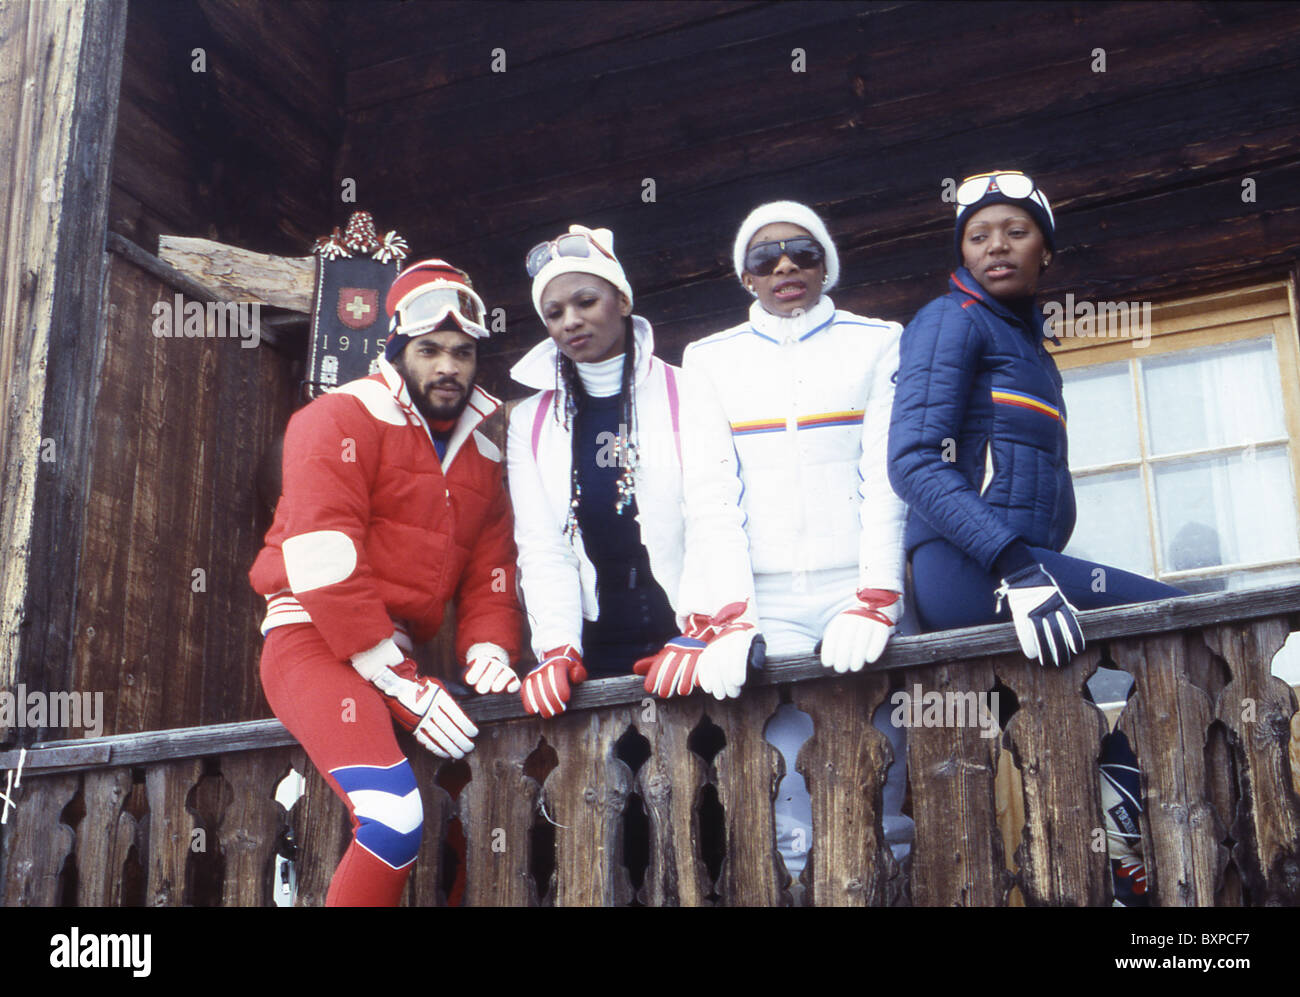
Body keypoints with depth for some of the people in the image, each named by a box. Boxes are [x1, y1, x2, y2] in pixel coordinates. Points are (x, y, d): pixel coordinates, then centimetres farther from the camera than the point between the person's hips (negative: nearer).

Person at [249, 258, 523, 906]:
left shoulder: (483, 458, 19)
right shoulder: (342, 420, -4)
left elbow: (490, 577, 16)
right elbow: (324, 560, -15)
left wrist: (488, 652, -7)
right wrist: (402, 686, -18)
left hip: (400, 656, 8)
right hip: (315, 640, -8)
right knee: (393, 816, -27)